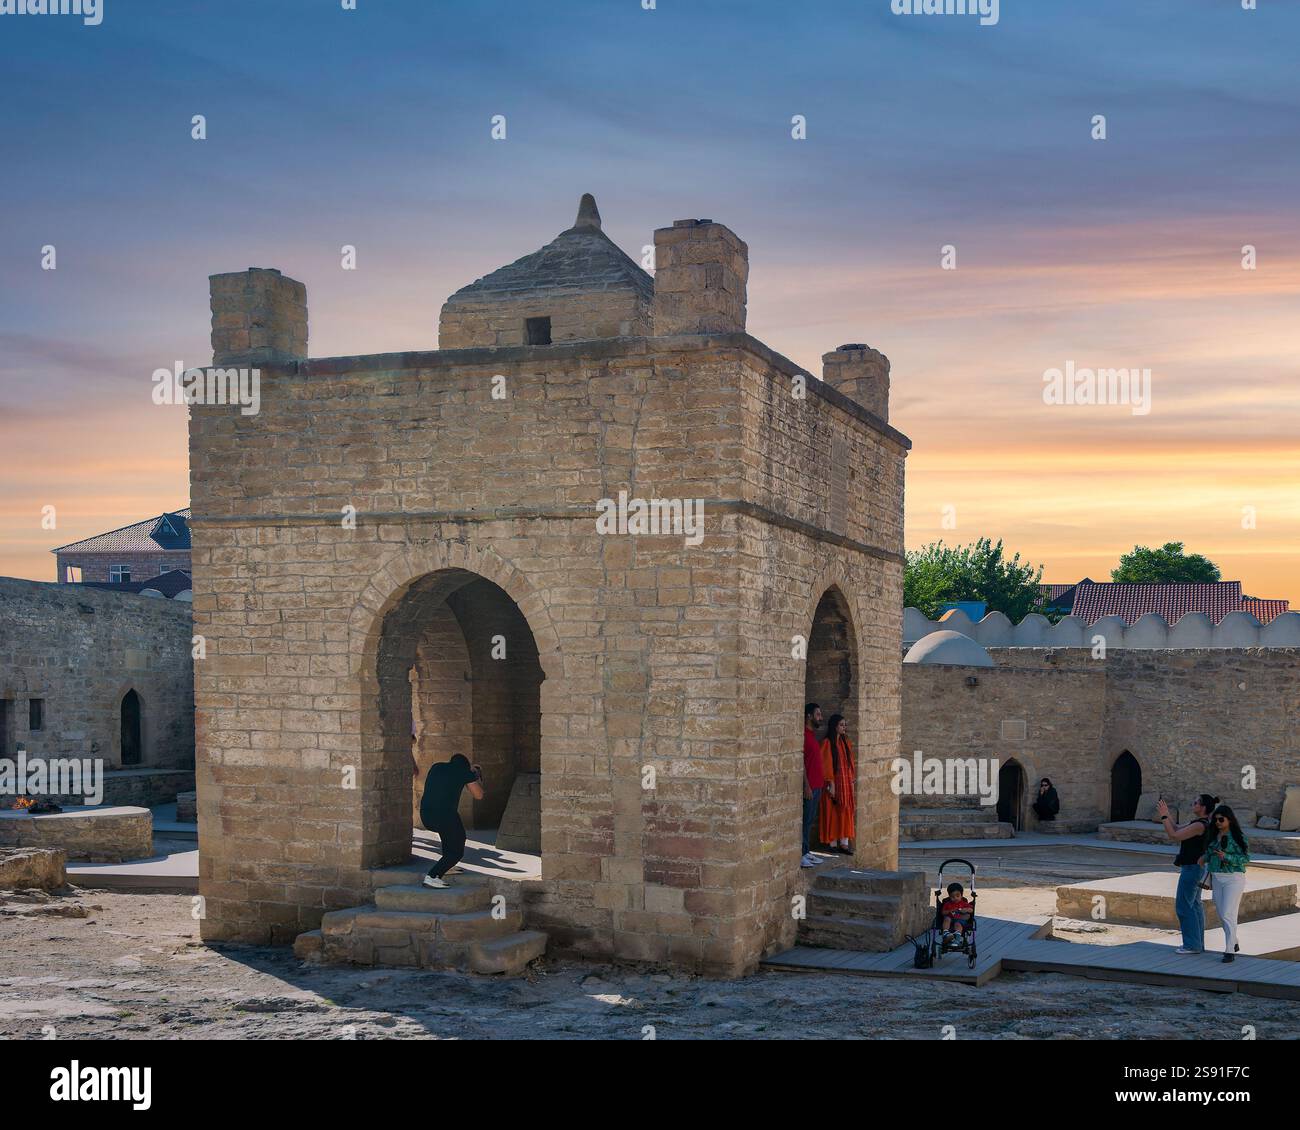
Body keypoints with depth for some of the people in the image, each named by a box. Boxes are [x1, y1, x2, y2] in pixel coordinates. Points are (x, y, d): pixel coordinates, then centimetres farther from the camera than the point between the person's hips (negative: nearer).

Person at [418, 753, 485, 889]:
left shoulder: (436, 767, 21)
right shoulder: (465, 772, 7)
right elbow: (479, 795, 14)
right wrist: (477, 778, 32)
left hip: (425, 815, 6)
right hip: (445, 815, -6)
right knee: (457, 852, 8)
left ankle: (446, 866, 32)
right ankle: (432, 876, -10)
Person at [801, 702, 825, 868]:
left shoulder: (812, 735, 16)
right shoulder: (803, 735, -15)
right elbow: (801, 763, -18)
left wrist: (822, 781, 19)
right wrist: (807, 786, -20)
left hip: (816, 785, 10)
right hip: (809, 786, -10)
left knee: (810, 820, 13)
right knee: (805, 820, -6)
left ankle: (807, 852, 19)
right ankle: (800, 856, -2)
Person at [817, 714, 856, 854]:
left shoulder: (846, 742, 11)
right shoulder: (828, 743, -10)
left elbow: (849, 761, 15)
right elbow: (826, 765, -12)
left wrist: (852, 776, 8)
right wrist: (831, 784, -16)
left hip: (846, 781, 6)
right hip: (834, 782, -6)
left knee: (846, 812, 5)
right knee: (833, 812, 0)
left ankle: (844, 843, 7)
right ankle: (833, 843, 6)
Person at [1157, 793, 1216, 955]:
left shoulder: (1200, 825, -22)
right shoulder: (1198, 823, 9)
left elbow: (1173, 835, -23)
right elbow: (1177, 829, 16)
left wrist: (1163, 816, -17)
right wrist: (1166, 814, 8)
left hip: (1192, 868, -10)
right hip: (1195, 868, 10)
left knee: (1183, 905, -5)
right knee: (1194, 905, 16)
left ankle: (1192, 944, -1)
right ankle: (1197, 943, 23)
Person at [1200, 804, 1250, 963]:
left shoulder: (1238, 836, -7)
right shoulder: (1213, 836, 10)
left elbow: (1246, 858, -10)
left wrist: (1227, 857, -21)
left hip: (1234, 878, -6)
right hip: (1217, 878, 6)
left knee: (1228, 914, -13)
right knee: (1222, 914, 11)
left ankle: (1230, 951, -11)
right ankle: (1234, 944, 30)